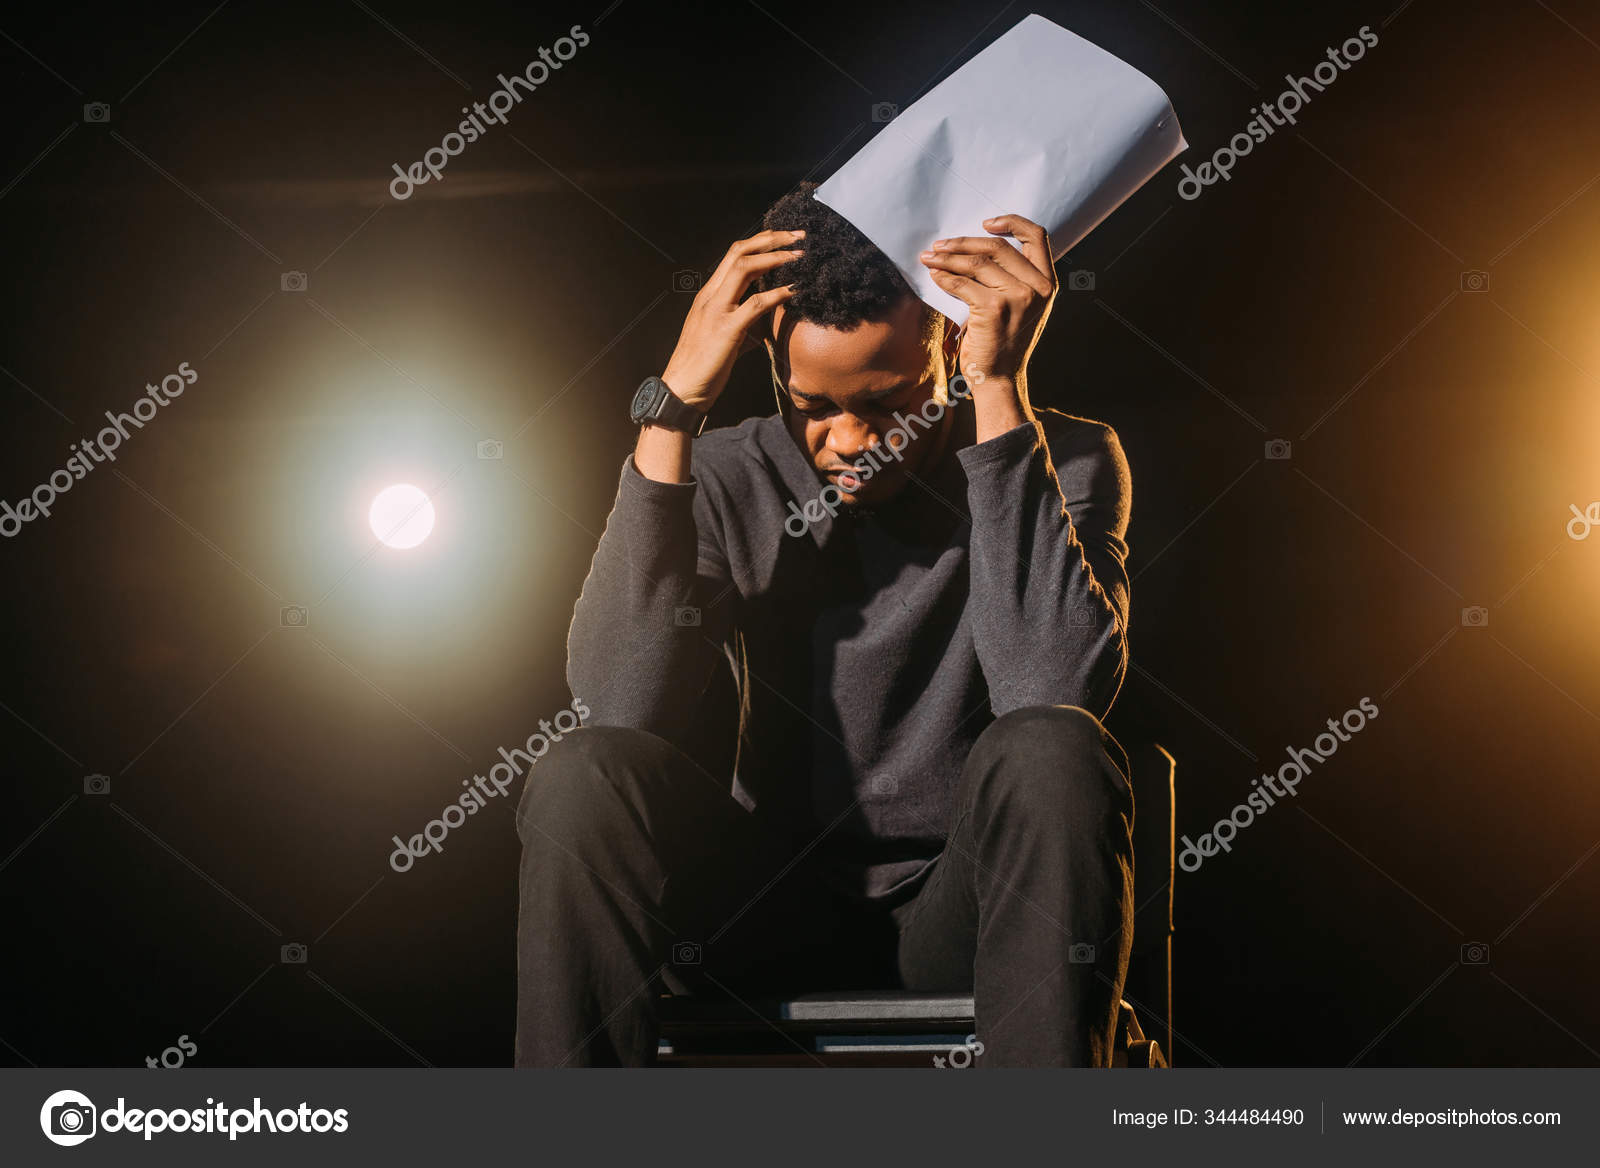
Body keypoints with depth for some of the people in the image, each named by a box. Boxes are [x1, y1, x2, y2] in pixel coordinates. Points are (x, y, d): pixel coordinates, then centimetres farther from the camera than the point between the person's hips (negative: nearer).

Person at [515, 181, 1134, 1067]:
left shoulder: (1065, 464, -5)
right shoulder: (725, 482, -2)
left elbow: (1054, 685, -25)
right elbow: (622, 704, -20)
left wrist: (999, 391, -25)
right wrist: (673, 403, -22)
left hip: (970, 907, -1)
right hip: (770, 914, 1)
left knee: (1050, 755, -32)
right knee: (584, 775, -25)